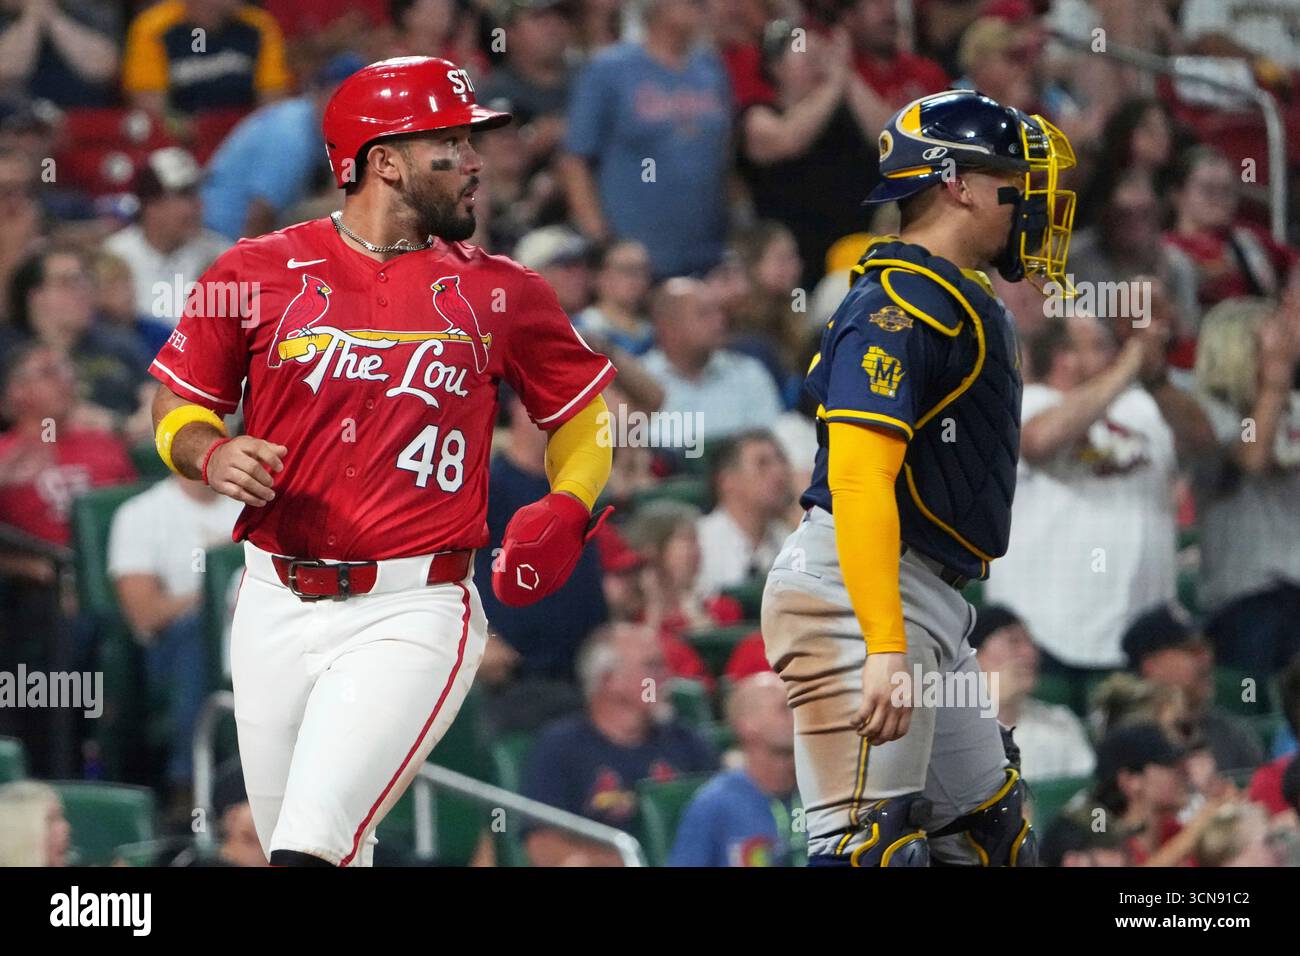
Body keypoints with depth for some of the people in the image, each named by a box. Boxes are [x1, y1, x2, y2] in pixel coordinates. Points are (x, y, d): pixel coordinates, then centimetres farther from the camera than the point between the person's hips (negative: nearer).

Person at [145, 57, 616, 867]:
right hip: (277, 610, 2)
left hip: (413, 616, -2)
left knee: (310, 847, -21)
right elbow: (177, 406, 11)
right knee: (312, 846, 10)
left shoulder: (499, 293, 5)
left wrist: (567, 507, -2)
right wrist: (212, 456, -11)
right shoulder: (258, 273, 3)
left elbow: (583, 405, 17)